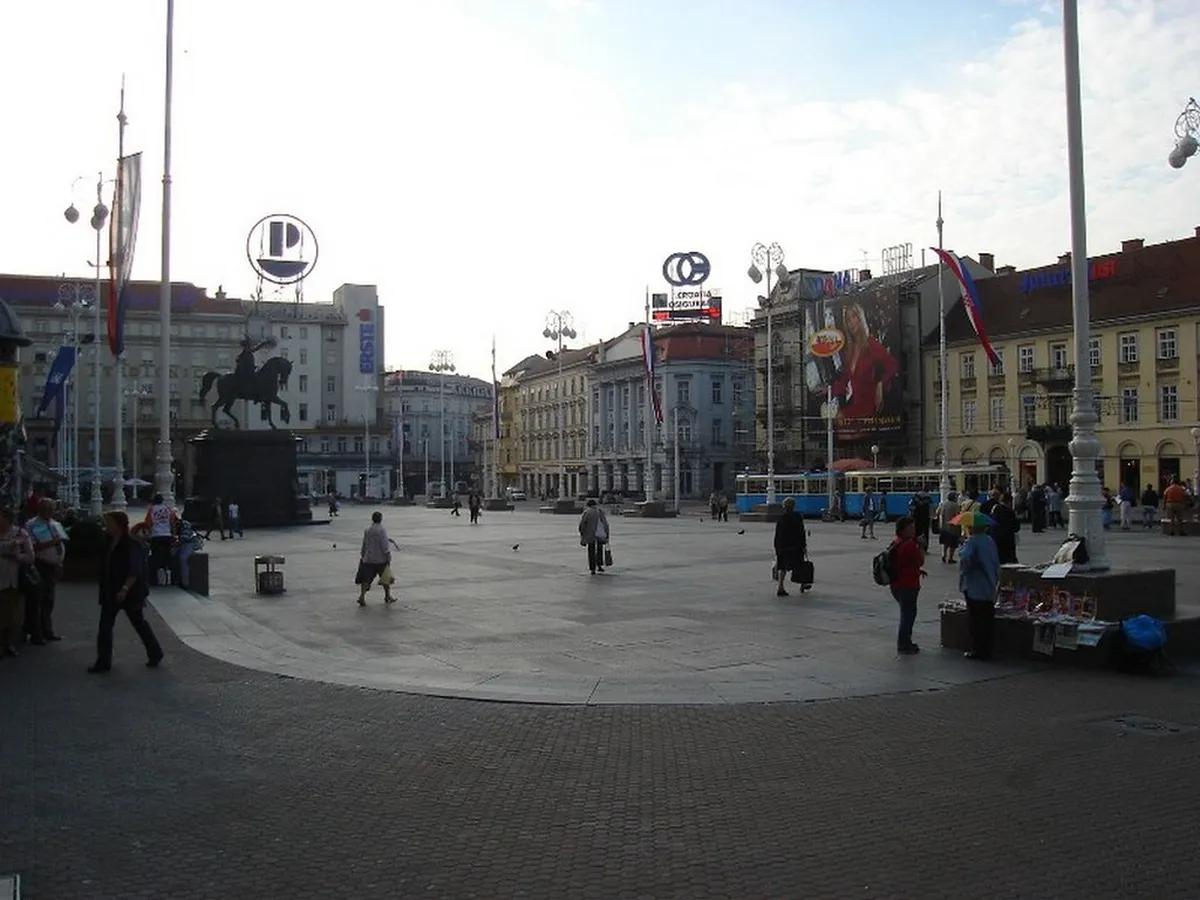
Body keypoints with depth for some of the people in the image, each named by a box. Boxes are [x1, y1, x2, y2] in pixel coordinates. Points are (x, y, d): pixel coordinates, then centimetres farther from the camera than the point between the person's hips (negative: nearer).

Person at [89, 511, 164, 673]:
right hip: (111, 593, 8)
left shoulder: (132, 544, -17)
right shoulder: (110, 543, 8)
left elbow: (135, 571, -21)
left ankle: (155, 653, 21)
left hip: (130, 593, -8)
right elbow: (107, 568, 17)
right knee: (105, 625, 4)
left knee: (139, 623, 6)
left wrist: (125, 589, -28)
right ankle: (103, 661, 11)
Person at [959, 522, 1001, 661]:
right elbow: (997, 564, 14)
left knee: (975, 620, 0)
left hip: (974, 588, -7)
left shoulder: (971, 541, -15)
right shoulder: (990, 541, 9)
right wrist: (995, 580, 22)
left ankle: (977, 650, 2)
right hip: (990, 588, 7)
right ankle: (987, 650, 16)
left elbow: (965, 560, -26)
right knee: (987, 619, 11)